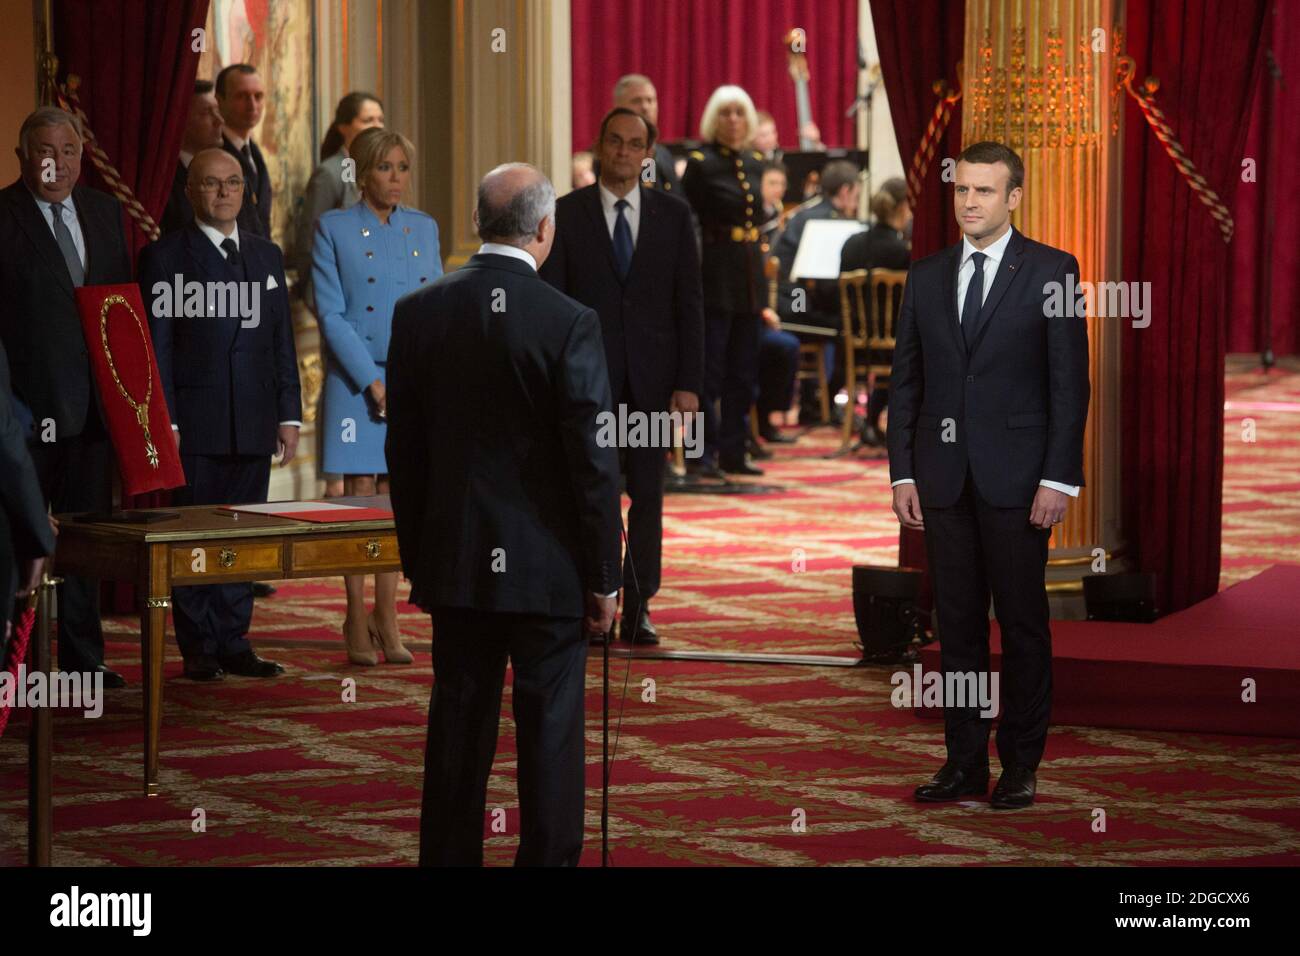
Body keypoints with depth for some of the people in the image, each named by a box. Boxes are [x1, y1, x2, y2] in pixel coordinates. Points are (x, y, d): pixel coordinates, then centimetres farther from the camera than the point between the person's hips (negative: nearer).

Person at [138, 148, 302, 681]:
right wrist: (163, 422, -11)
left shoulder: (267, 256, 15)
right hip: (194, 422, -4)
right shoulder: (165, 256, 0)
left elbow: (282, 340, 15)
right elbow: (157, 345, -5)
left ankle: (234, 643, 13)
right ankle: (199, 650, 6)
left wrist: (289, 415, 8)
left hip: (253, 424, 4)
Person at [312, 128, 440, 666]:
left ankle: (387, 623, 10)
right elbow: (330, 314, -7)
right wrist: (373, 381, -12)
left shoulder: (424, 229, 10)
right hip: (356, 384, -3)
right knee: (358, 500, -1)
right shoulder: (334, 228, -2)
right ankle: (357, 624, 5)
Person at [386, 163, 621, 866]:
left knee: (459, 730, 11)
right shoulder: (569, 324, -13)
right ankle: (548, 858, 5)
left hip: (455, 566, 4)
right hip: (548, 568, -4)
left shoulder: (417, 313, -1)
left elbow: (402, 449, 5)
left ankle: (448, 858, 17)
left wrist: (415, 557, 15)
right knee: (550, 730, 3)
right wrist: (604, 577, -3)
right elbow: (593, 462, -11)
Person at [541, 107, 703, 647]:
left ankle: (638, 609, 8)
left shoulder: (673, 216, 6)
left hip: (651, 379, 1)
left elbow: (689, 305, 5)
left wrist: (689, 384, -3)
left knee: (648, 496, 2)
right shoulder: (566, 214, 2)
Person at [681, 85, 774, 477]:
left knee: (743, 369, 9)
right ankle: (704, 453, 0)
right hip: (715, 272, -7)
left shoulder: (754, 163, 12)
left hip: (749, 272, 7)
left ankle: (733, 450, 16)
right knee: (710, 368, -5)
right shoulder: (700, 162, -7)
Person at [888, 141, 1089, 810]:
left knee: (1022, 623, 1)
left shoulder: (1052, 272, -1)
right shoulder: (926, 277, 11)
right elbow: (905, 382, 12)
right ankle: (964, 761, 12)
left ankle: (1020, 765, 8)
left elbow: (1070, 383, -4)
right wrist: (902, 472, 4)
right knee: (958, 623, 6)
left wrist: (1059, 478, -10)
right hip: (943, 475, 4)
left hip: (1017, 476, -4)